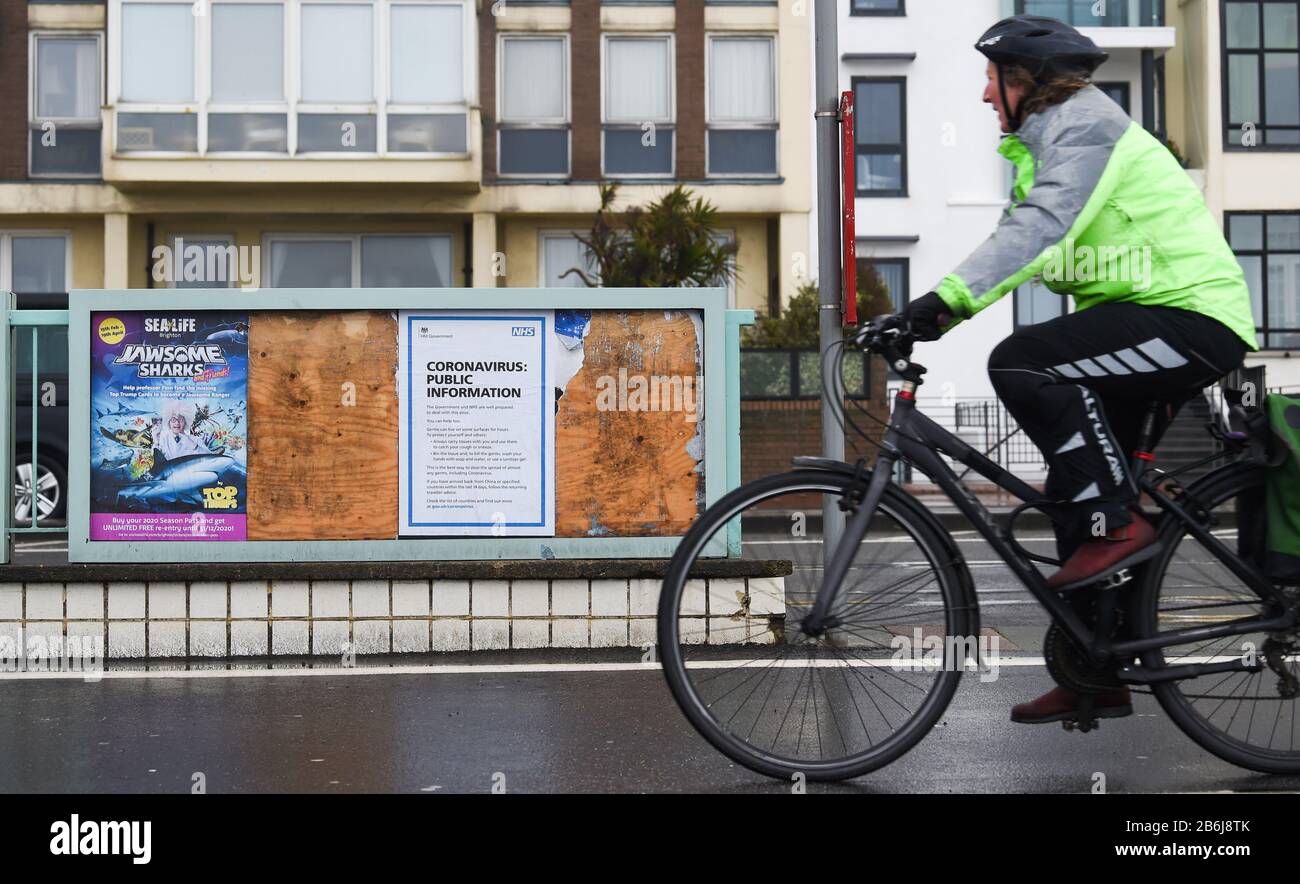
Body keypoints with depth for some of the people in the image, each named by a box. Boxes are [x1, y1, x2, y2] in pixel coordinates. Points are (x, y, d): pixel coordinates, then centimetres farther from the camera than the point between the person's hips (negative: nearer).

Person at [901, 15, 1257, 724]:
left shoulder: (1084, 122, -12)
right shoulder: (1049, 139, 19)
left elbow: (1038, 225, -28)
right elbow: (1028, 239, 16)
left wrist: (950, 297, -37)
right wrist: (940, 305, 7)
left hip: (1192, 319, -10)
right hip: (1147, 328, 10)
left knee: (1019, 362, -27)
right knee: (1075, 494, 8)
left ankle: (1117, 524, -15)